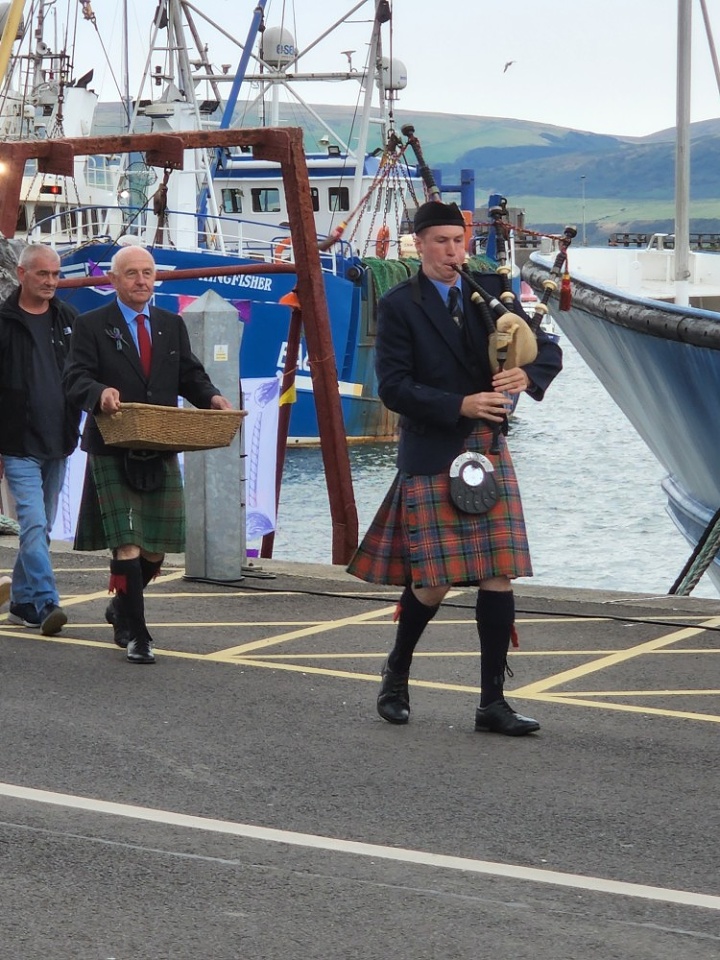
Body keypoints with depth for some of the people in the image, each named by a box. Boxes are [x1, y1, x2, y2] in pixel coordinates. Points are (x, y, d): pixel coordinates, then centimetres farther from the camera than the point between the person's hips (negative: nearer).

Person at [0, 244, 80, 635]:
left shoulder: (68, 319, 9)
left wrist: (75, 430, 8)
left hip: (58, 444, 5)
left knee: (40, 527, 12)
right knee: (34, 524, -14)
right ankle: (46, 604, -19)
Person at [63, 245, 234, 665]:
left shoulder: (172, 325, 15)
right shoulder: (92, 326, 0)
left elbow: (190, 375, 13)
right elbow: (76, 379, -7)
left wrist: (212, 397, -8)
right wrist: (100, 393, -29)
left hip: (162, 450, 5)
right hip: (112, 450, -5)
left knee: (159, 545, 7)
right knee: (127, 544, -9)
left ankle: (123, 607, 33)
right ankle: (136, 634, -3)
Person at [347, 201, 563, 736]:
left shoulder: (490, 291, 10)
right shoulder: (399, 307, -2)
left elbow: (548, 350, 9)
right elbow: (393, 387, -10)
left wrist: (526, 375, -14)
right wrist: (460, 405, -19)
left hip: (490, 451, 4)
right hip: (432, 457, -4)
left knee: (498, 576, 0)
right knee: (433, 581, -3)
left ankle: (493, 702, 5)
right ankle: (396, 676, 23)